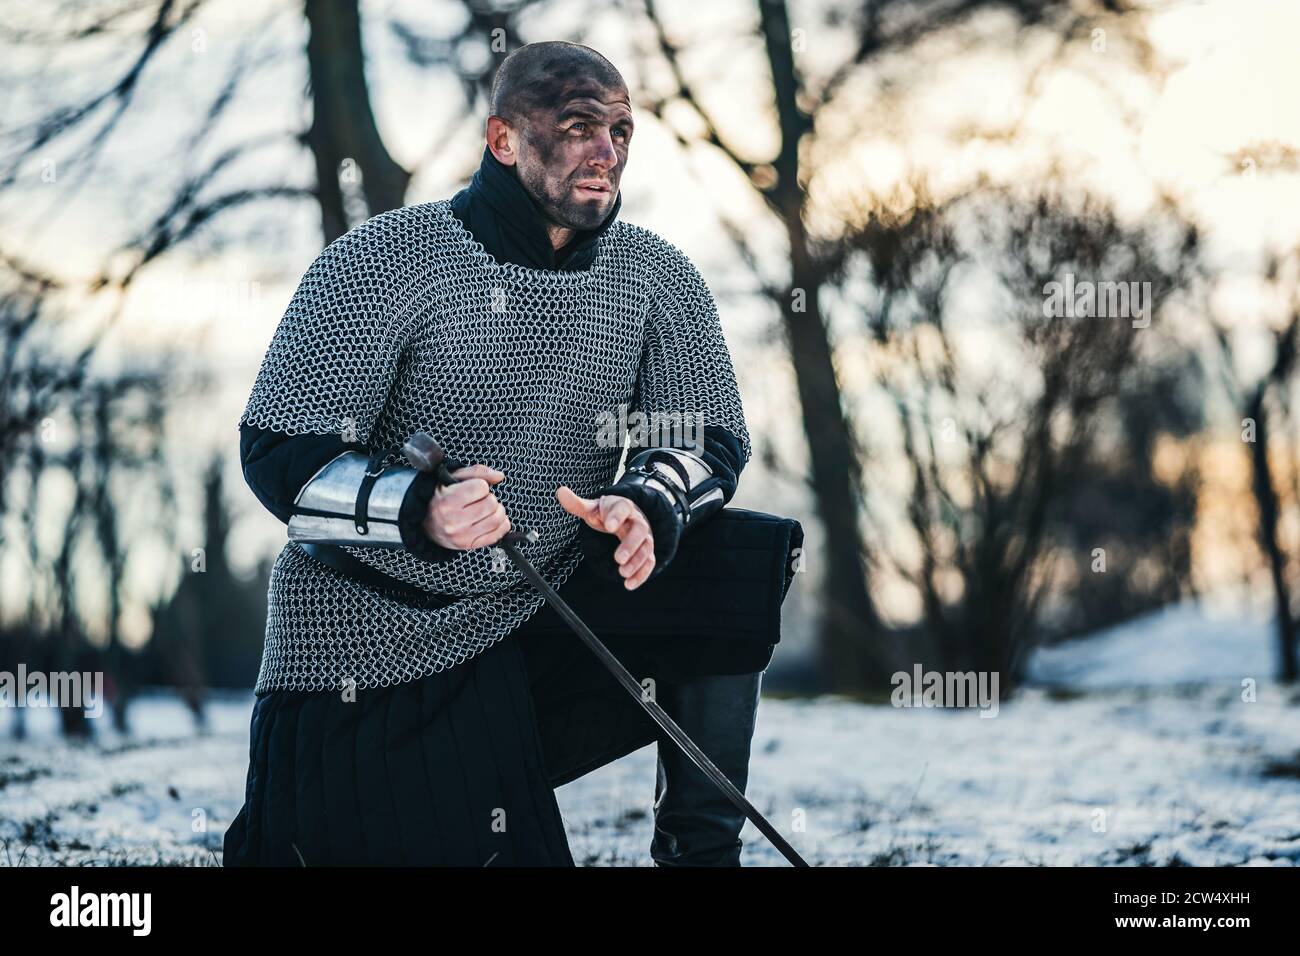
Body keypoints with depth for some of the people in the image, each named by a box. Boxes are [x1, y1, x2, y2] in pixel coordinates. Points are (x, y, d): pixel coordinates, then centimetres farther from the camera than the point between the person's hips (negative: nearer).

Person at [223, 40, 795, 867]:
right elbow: (279, 453, -15)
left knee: (730, 565, -14)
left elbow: (707, 439, -1)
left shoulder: (658, 279, 1)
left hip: (553, 614, 4)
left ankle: (700, 847, -2)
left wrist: (648, 509, -25)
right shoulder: (381, 262, -12)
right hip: (369, 637, -4)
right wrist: (419, 511, -33)